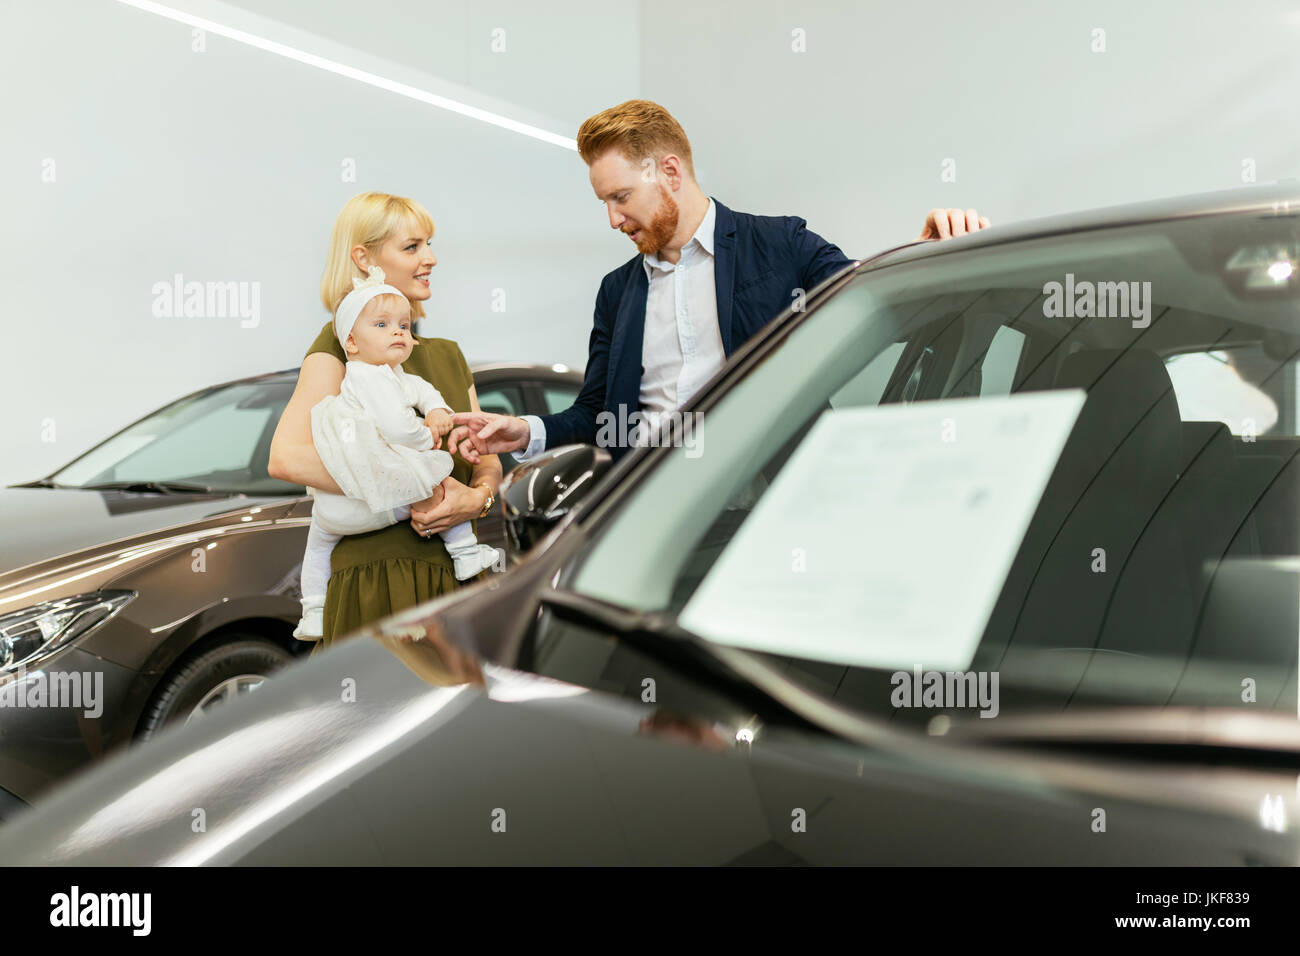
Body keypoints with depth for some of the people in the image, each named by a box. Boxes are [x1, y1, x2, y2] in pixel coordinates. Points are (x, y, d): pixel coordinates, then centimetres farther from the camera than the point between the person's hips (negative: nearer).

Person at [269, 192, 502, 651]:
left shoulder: (447, 353, 19)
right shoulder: (341, 342, -4)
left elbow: (487, 460, 16)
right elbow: (286, 457, -19)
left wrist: (478, 497, -8)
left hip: (456, 574, 7)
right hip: (379, 578, -6)